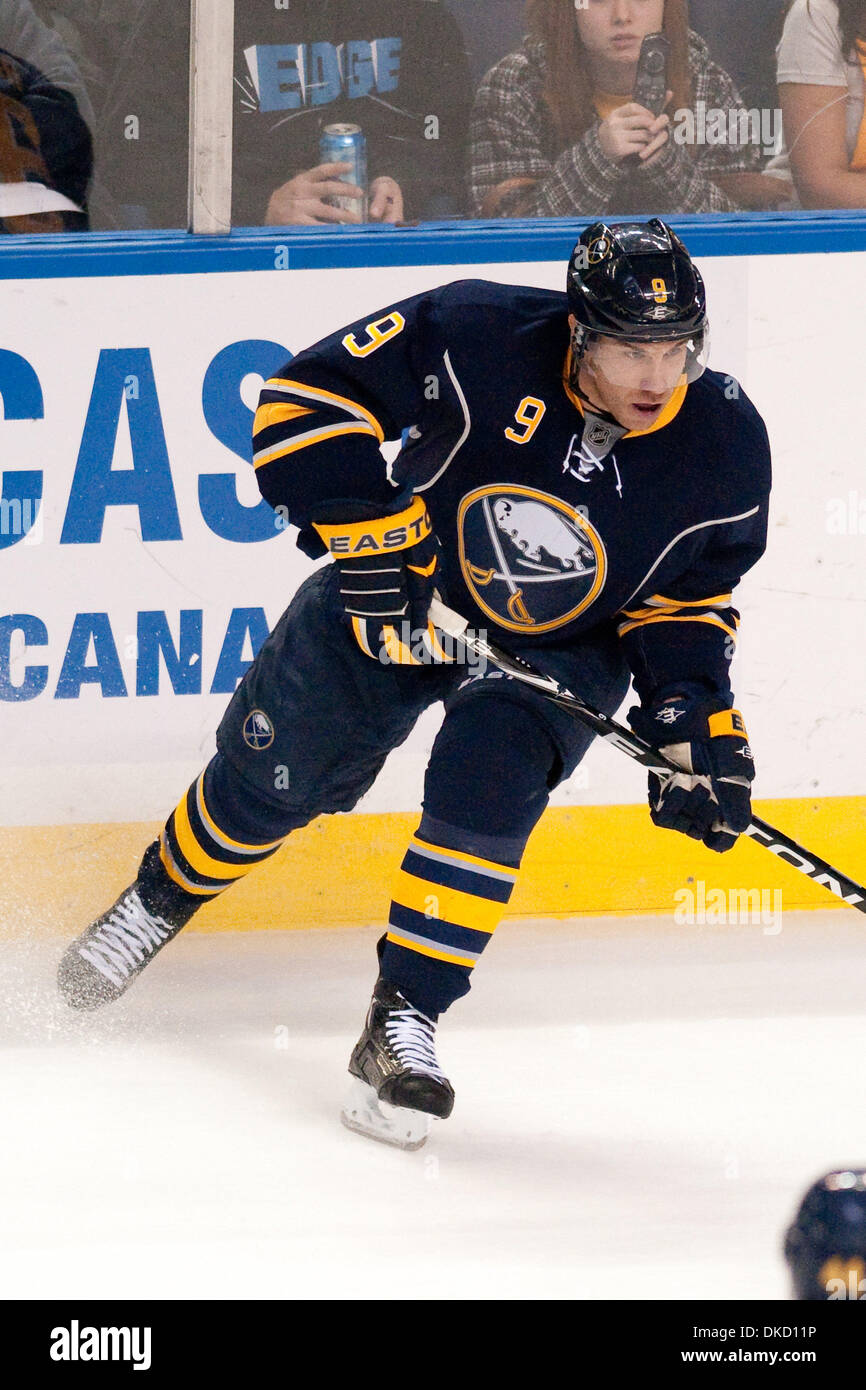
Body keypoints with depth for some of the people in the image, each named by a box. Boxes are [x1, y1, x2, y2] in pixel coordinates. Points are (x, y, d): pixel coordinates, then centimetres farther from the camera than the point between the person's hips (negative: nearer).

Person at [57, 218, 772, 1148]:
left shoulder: (725, 447, -22)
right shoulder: (479, 338, -31)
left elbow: (683, 602, -6)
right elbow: (309, 396, -24)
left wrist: (695, 722, -18)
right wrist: (368, 541, -29)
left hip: (563, 649, 0)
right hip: (409, 585, 0)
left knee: (484, 786, -25)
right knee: (275, 773, 8)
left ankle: (404, 1020, -13)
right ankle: (159, 900, 38)